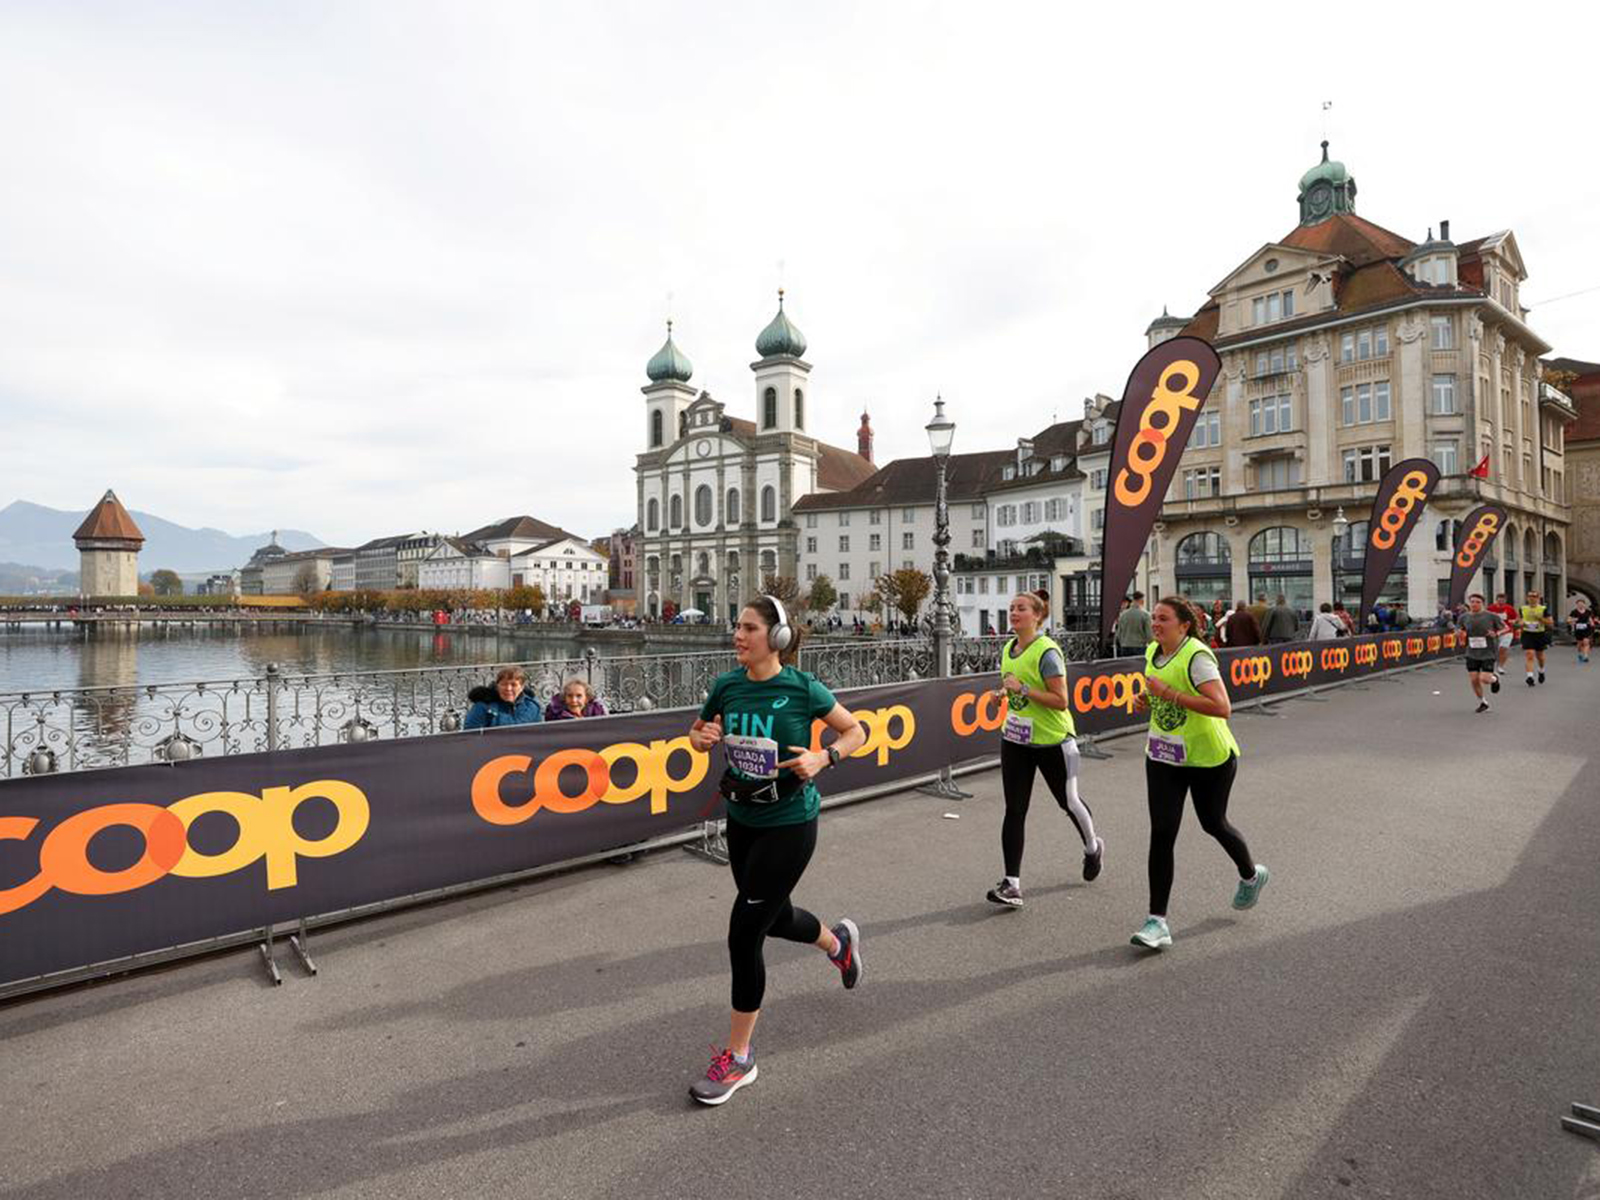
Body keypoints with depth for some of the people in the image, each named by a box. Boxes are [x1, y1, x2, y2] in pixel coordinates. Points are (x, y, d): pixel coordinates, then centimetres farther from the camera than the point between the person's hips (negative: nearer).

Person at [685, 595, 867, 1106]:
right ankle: (840, 940, 57)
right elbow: (698, 734, 11)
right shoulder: (726, 685, -4)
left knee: (744, 933, -5)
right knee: (774, 916, 23)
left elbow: (855, 731, -2)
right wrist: (703, 738, -12)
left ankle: (738, 1058, 15)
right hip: (741, 820, 6)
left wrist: (823, 758, -20)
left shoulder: (803, 689, -15)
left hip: (789, 824, -6)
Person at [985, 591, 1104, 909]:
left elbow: (1061, 701, -21)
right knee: (1014, 811, -2)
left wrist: (1023, 689, -27)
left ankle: (1092, 847, 46)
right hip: (1014, 740, 6)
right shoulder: (1007, 650, 5)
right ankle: (1011, 884, 0)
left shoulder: (1047, 652, -18)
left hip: (1052, 740, -6)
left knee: (1068, 802, 15)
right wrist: (1004, 692, 1)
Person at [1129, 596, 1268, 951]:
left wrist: (1169, 693, -30)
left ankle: (1251, 875, 50)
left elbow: (1222, 707, -29)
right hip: (1163, 757, 6)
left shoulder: (1197, 655, -21)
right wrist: (1146, 700, 1)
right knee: (1161, 833, -4)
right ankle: (1157, 922, -1)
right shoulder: (1153, 653, 3)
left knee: (1213, 824, 16)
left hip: (1209, 756, -5)